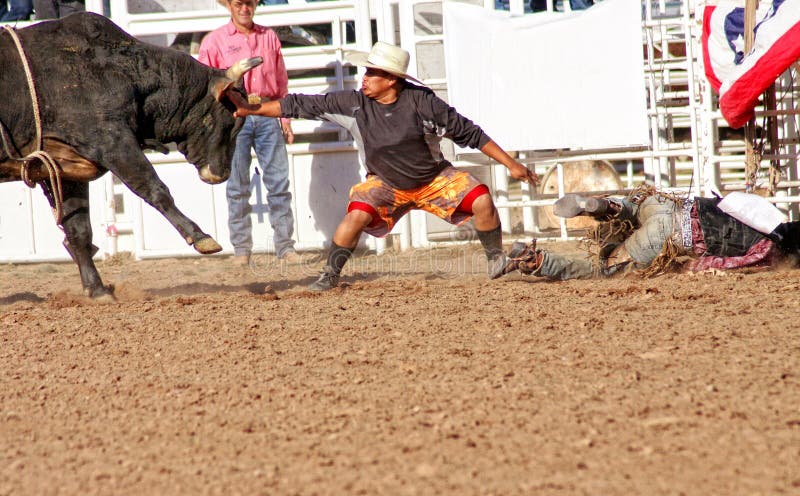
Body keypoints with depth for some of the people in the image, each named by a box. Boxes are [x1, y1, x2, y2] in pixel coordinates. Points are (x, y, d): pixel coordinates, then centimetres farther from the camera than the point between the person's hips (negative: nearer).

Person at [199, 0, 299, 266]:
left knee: (279, 181, -2)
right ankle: (241, 249, 4)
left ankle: (285, 246, 1)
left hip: (267, 115, 2)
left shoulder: (269, 37, 14)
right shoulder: (215, 40, 6)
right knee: (237, 186, 0)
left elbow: (282, 82, 17)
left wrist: (285, 120, 11)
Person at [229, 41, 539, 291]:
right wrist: (254, 109, -16)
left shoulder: (421, 102, -21)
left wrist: (511, 164, -14)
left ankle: (496, 260, 4)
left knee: (481, 200, -19)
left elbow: (468, 133, -15)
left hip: (435, 179, -1)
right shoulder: (354, 104, -17)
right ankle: (330, 275, -8)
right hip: (386, 184, 1)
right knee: (358, 213, -26)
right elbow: (302, 106, -12)